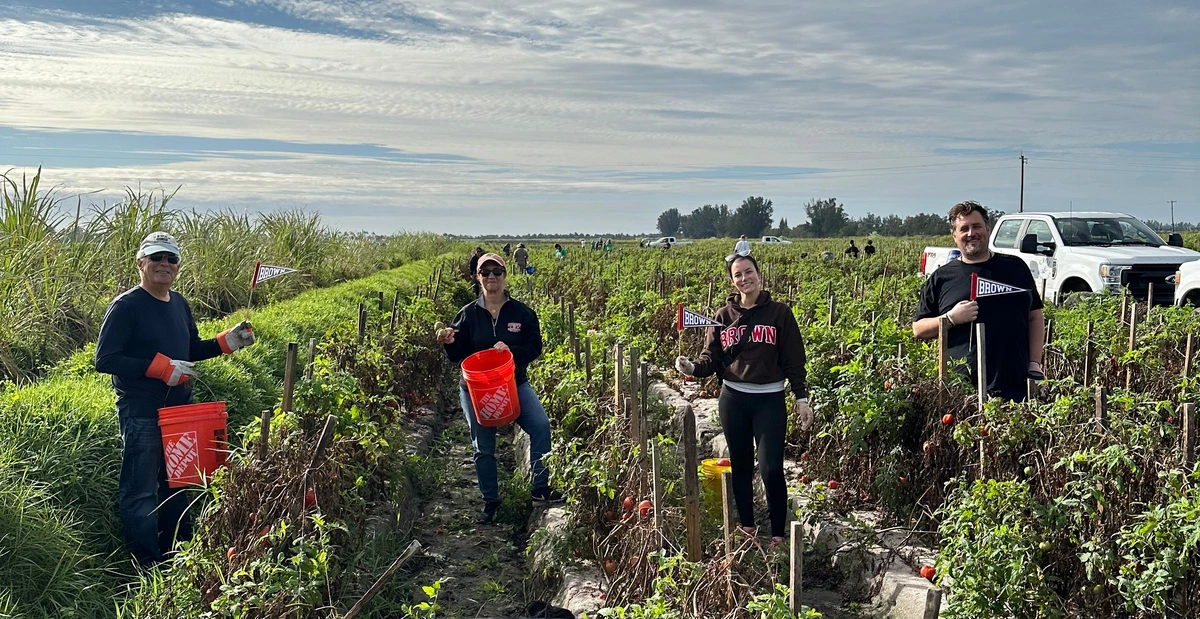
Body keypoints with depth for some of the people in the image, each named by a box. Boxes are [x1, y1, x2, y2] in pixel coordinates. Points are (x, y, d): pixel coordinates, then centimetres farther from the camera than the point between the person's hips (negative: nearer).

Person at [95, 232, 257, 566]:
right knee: (142, 492, 0)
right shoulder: (125, 306, -13)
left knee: (176, 484, 18)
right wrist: (162, 368, -22)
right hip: (142, 415, -8)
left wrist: (227, 342, 2)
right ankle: (147, 565, 11)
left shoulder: (179, 304, 9)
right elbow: (104, 360, -18)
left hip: (179, 409, 8)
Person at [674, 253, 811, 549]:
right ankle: (746, 527, 30)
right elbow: (712, 357, 2)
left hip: (769, 401, -3)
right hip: (733, 400, 3)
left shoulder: (779, 312, -2)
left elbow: (793, 360, -1)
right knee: (741, 466, 14)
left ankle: (778, 534, 10)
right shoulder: (724, 315, 5)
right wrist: (693, 367, -18)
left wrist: (802, 398, -5)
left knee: (771, 469, -7)